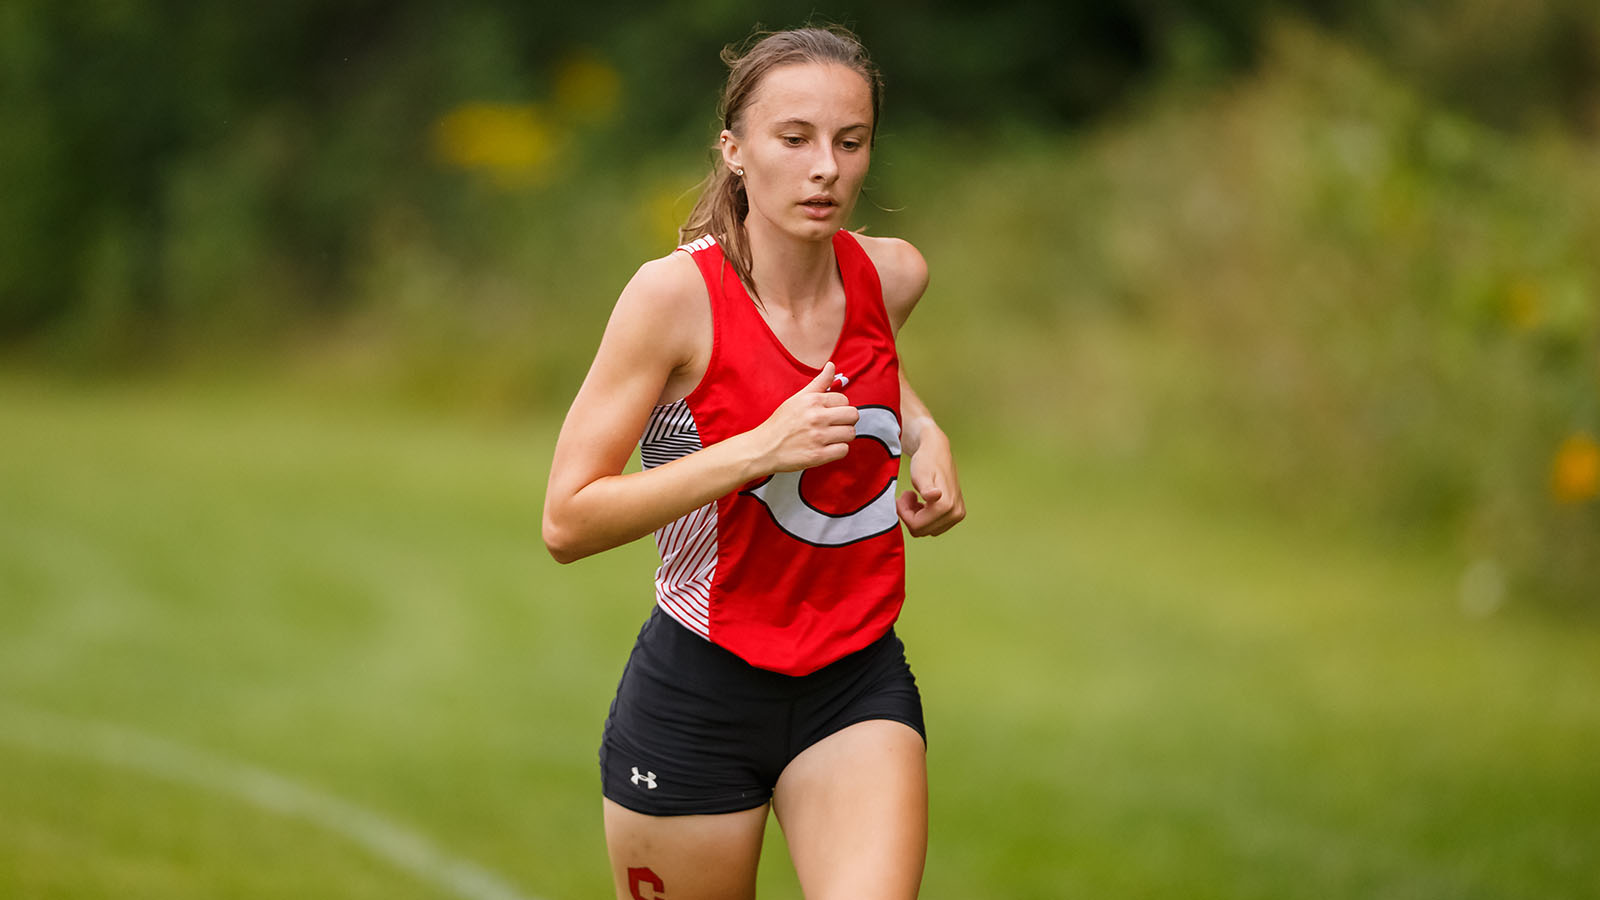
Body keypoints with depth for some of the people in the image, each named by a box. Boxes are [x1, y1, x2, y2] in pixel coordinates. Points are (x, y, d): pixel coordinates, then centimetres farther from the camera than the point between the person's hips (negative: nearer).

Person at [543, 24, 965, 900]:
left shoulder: (893, 275, -1)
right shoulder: (677, 292, -17)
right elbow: (567, 520, -20)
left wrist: (923, 434, 5)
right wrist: (760, 448, -26)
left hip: (857, 687, 3)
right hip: (698, 693, -3)